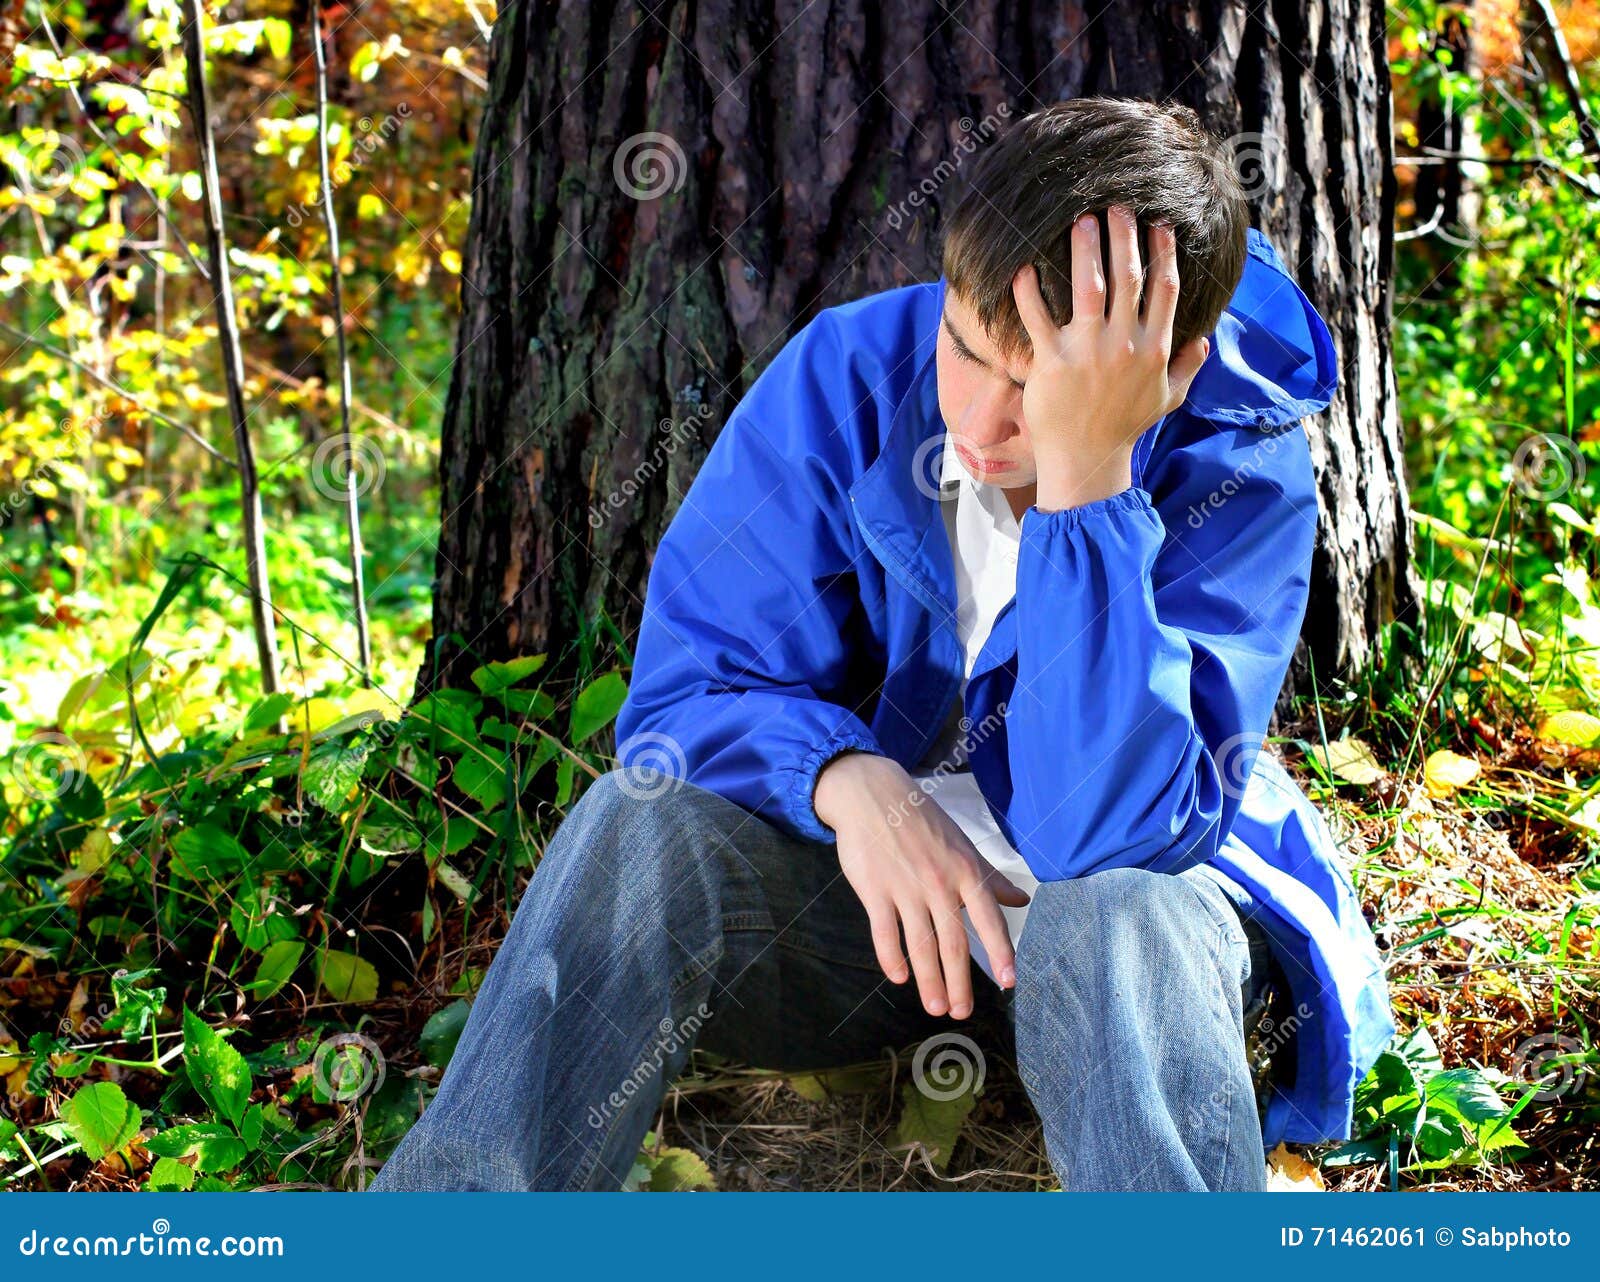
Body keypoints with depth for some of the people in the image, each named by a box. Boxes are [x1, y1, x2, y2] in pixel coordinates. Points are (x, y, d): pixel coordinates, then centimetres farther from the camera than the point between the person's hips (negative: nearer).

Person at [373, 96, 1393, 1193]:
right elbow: (686, 694, -11)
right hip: (862, 882, 2)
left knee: (1124, 922, -38)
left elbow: (1111, 833, -30)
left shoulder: (1241, 471, -19)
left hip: (1131, 895, -2)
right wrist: (847, 783, -34)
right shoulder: (851, 370, -12)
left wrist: (1087, 479, -37)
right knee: (643, 823, -28)